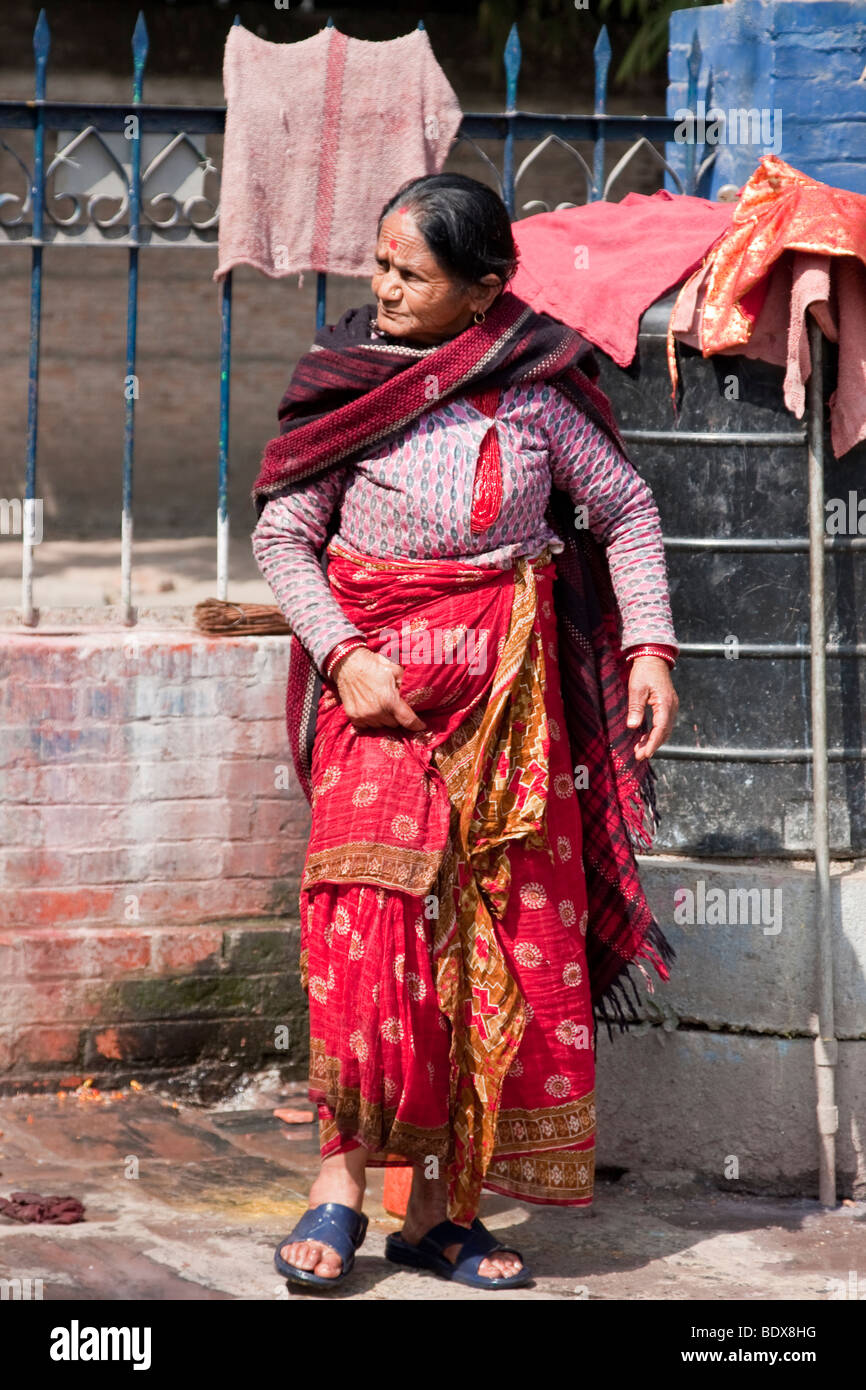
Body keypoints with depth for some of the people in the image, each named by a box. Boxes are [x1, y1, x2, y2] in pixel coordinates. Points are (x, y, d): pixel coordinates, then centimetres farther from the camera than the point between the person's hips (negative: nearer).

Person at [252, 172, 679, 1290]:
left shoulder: (535, 381, 0)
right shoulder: (342, 374, 0)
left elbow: (625, 507, 9)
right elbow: (281, 535, 2)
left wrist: (649, 648, 0)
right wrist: (345, 654, -11)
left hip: (512, 683, 1)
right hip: (377, 673, -1)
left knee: (514, 935, -1)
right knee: (372, 909, -17)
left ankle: (441, 1209, 6)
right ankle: (343, 1177, -8)